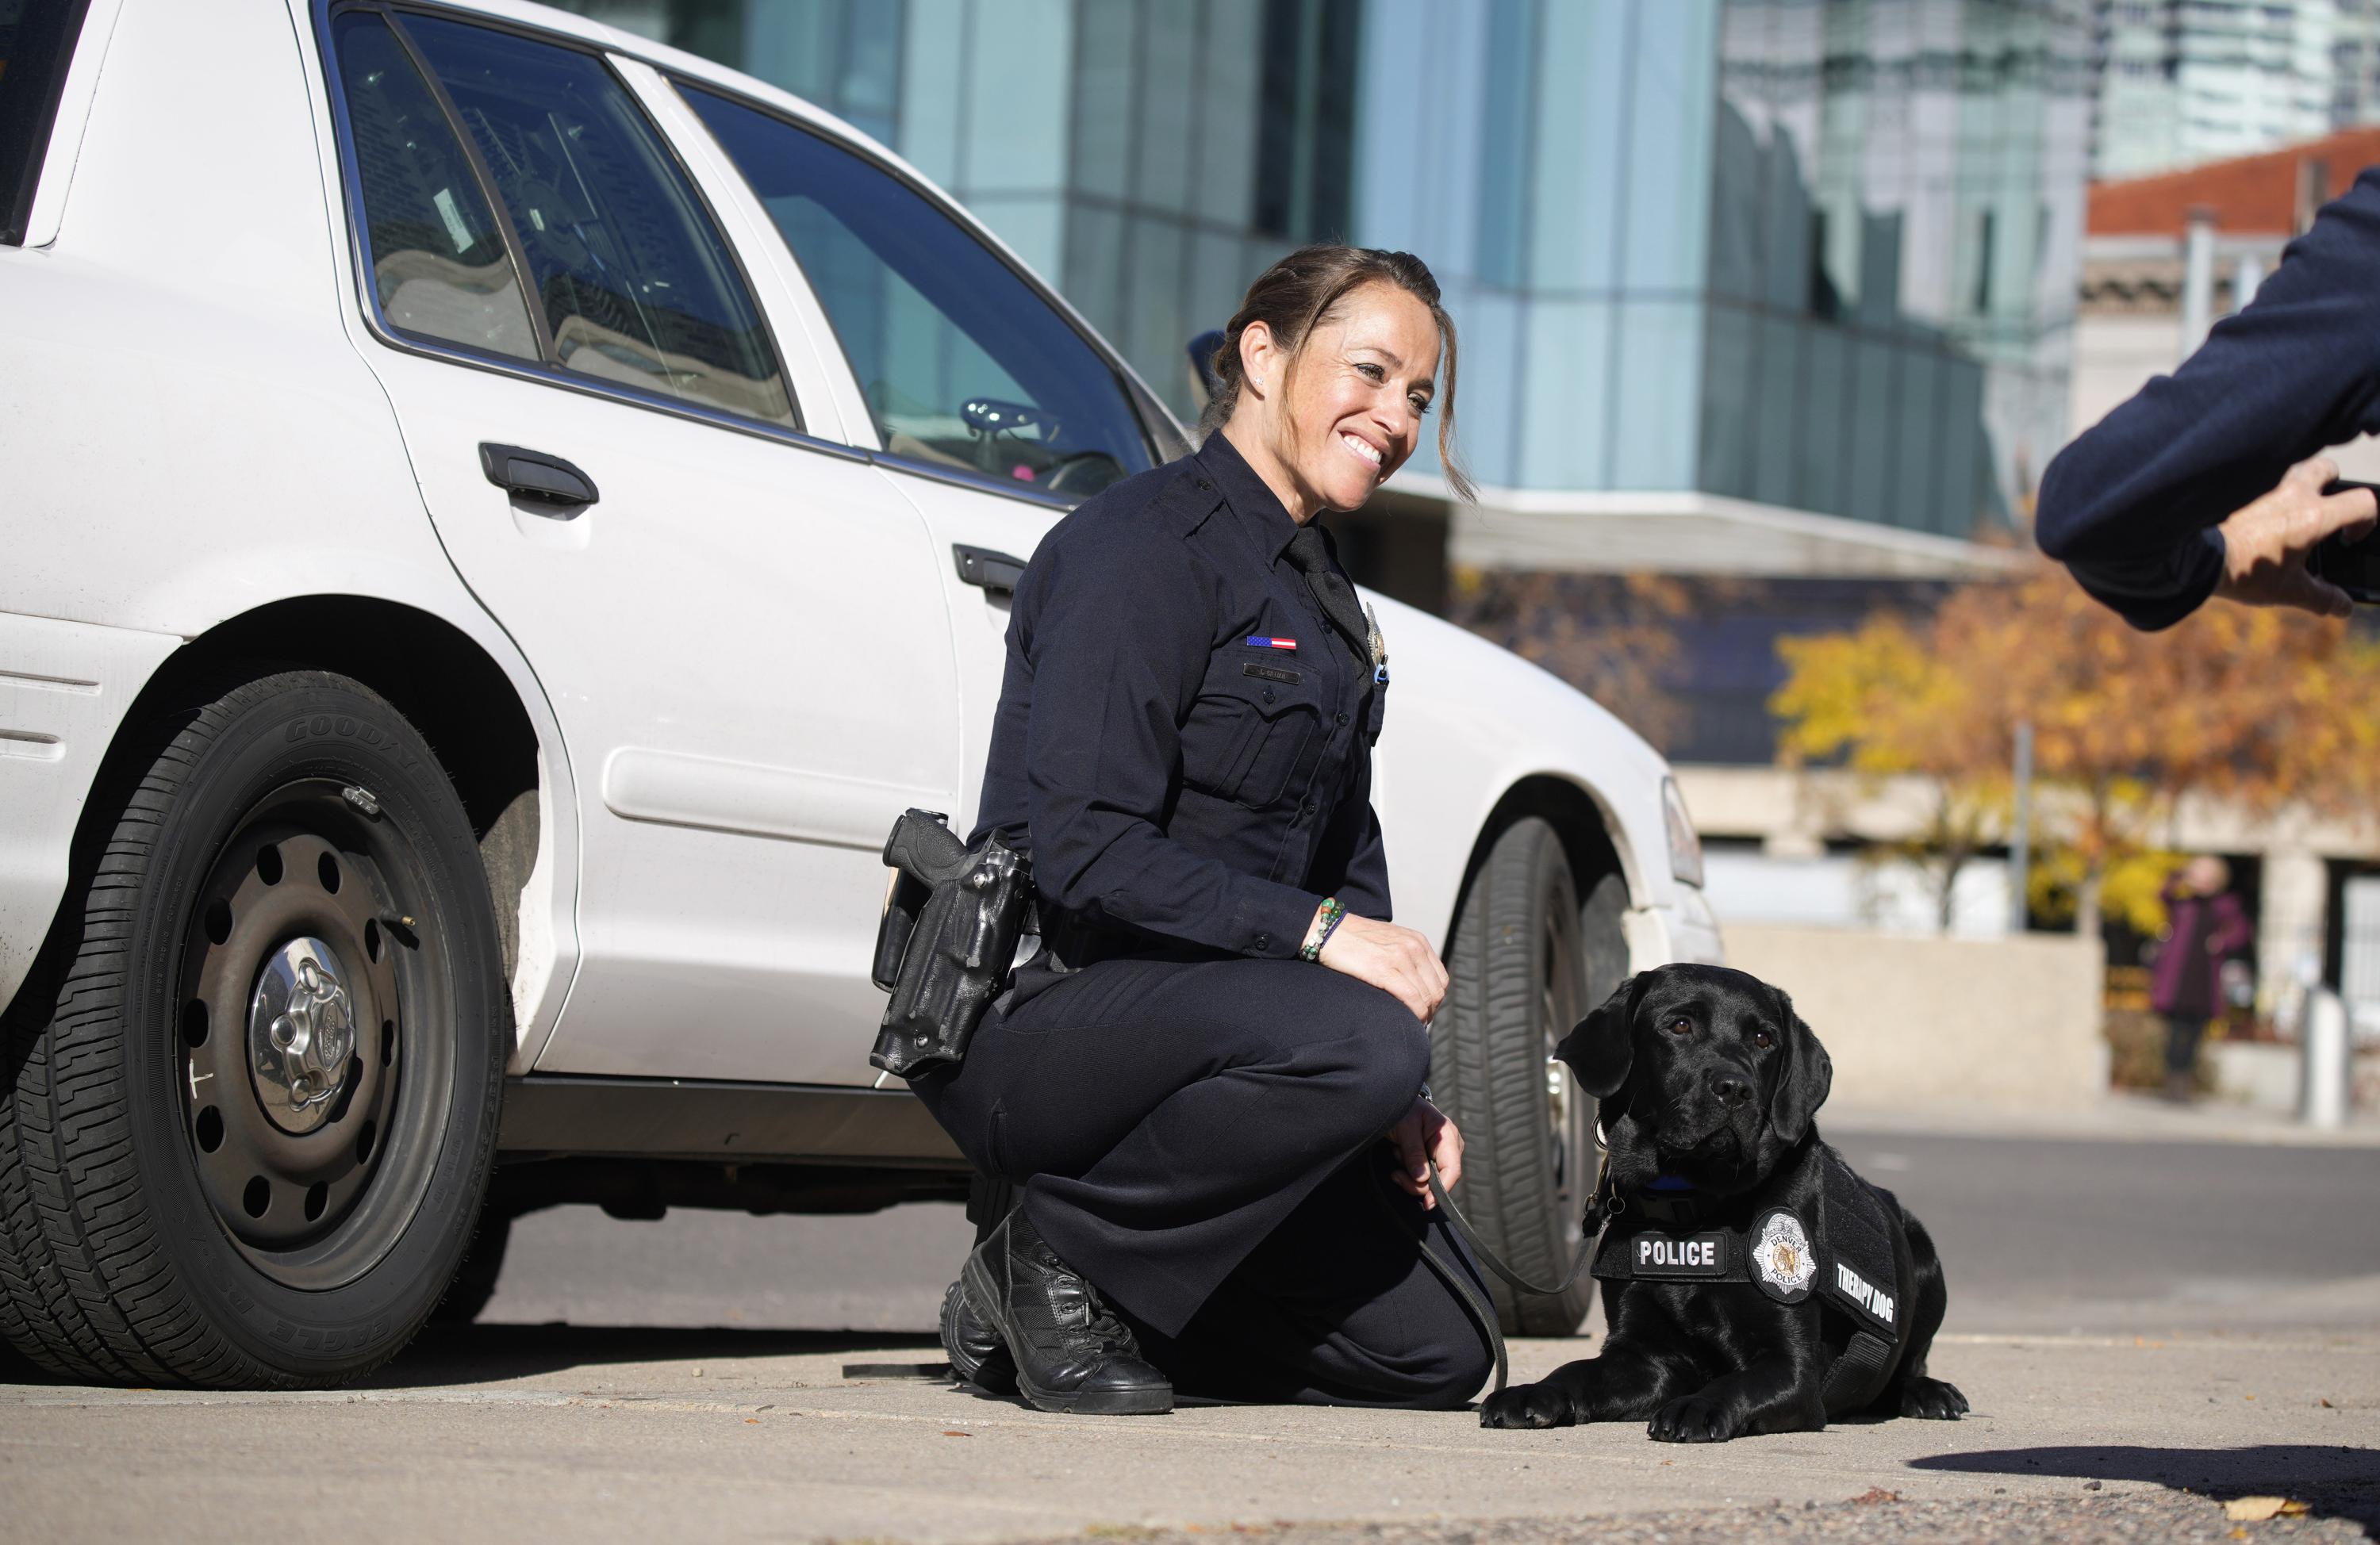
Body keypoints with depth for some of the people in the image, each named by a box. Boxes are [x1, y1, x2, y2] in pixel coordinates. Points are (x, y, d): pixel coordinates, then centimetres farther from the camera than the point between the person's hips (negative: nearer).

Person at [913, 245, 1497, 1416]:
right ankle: (1063, 1243, -14)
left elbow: (1344, 862, 21)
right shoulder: (1145, 550, -13)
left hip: (1183, 1022, 9)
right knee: (1359, 1044, -36)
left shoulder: (1323, 595, 17)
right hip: (1036, 1012, -9)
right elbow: (1082, 852, -22)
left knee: (1436, 1350, 0)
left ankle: (1081, 1302, 12)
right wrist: (1313, 931, -27)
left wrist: (1395, 1101, 7)